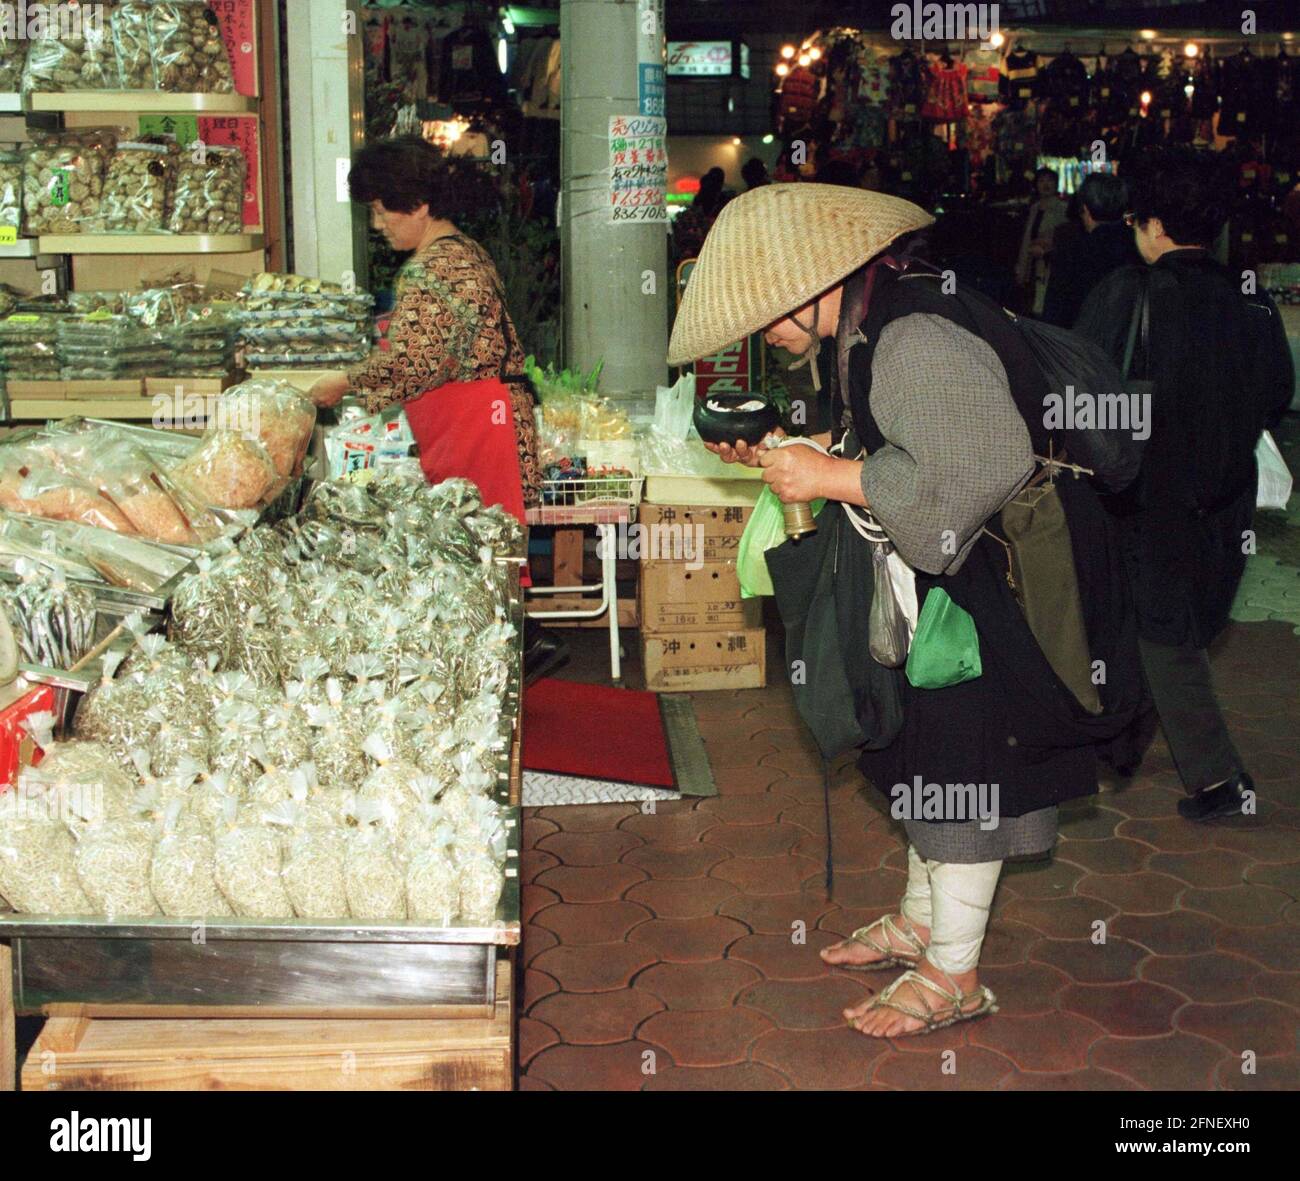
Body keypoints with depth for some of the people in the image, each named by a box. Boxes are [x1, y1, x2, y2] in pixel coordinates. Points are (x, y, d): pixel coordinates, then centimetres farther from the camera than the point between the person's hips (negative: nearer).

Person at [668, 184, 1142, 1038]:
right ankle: (923, 920, 36)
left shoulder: (914, 339, -26)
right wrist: (781, 453, 4)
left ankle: (955, 973, 13)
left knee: (961, 753, -1)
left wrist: (831, 477, -27)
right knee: (929, 746, 19)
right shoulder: (871, 327, 5)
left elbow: (978, 468, -35)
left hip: (994, 581, -10)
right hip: (936, 580, 10)